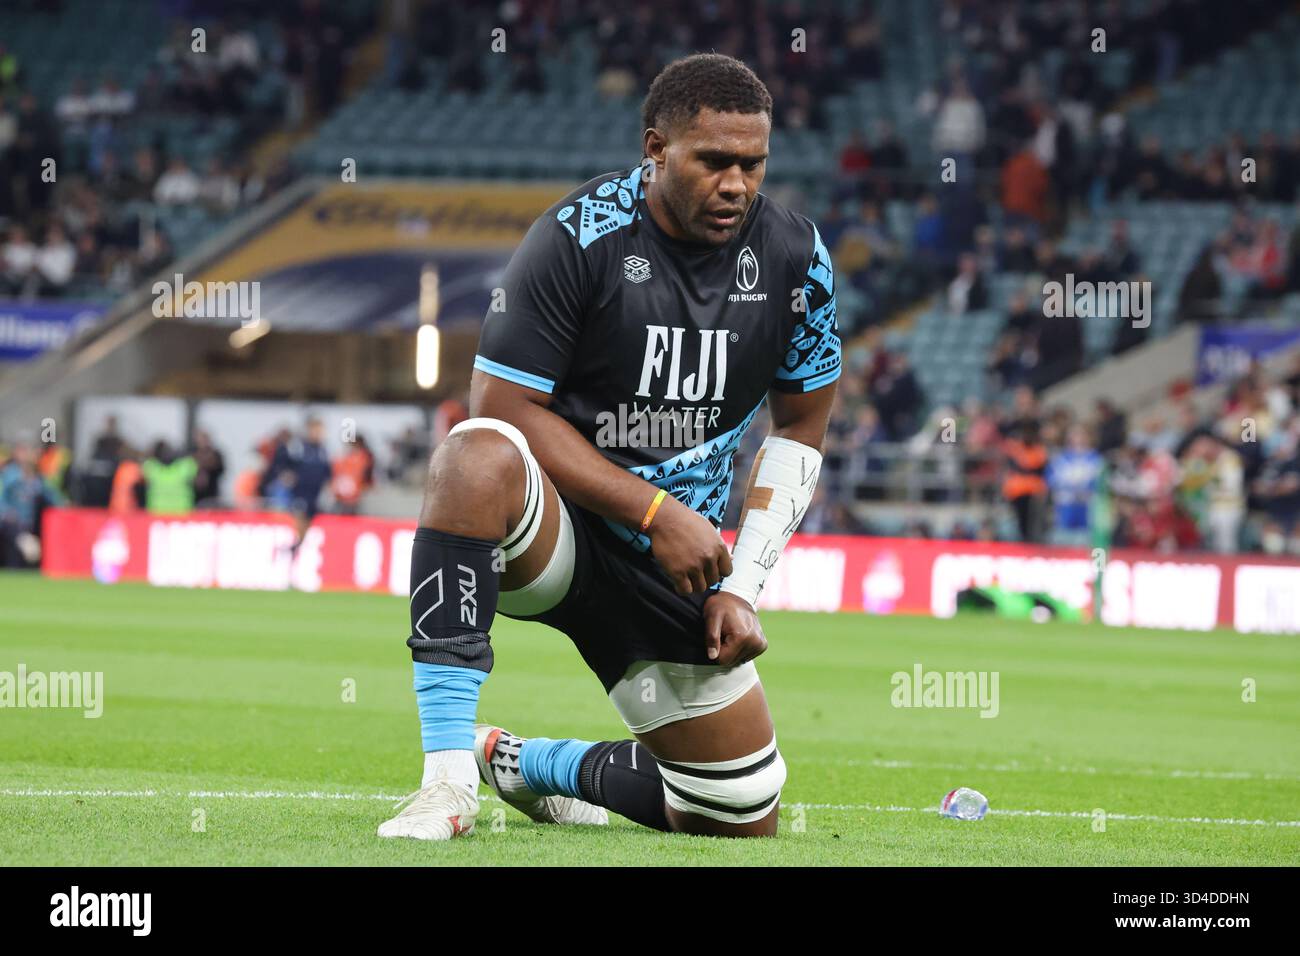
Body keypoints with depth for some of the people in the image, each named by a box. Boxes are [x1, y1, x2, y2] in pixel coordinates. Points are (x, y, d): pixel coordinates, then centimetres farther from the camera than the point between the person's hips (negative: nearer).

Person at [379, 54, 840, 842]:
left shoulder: (795, 258, -3)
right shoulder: (578, 238, -16)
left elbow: (800, 431, 8)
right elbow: (503, 408, -17)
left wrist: (741, 589, -1)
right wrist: (656, 510, -21)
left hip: (679, 559, 5)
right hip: (558, 525, -4)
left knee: (747, 818, 0)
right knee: (476, 457, -40)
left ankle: (522, 764, 28)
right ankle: (449, 776, -38)